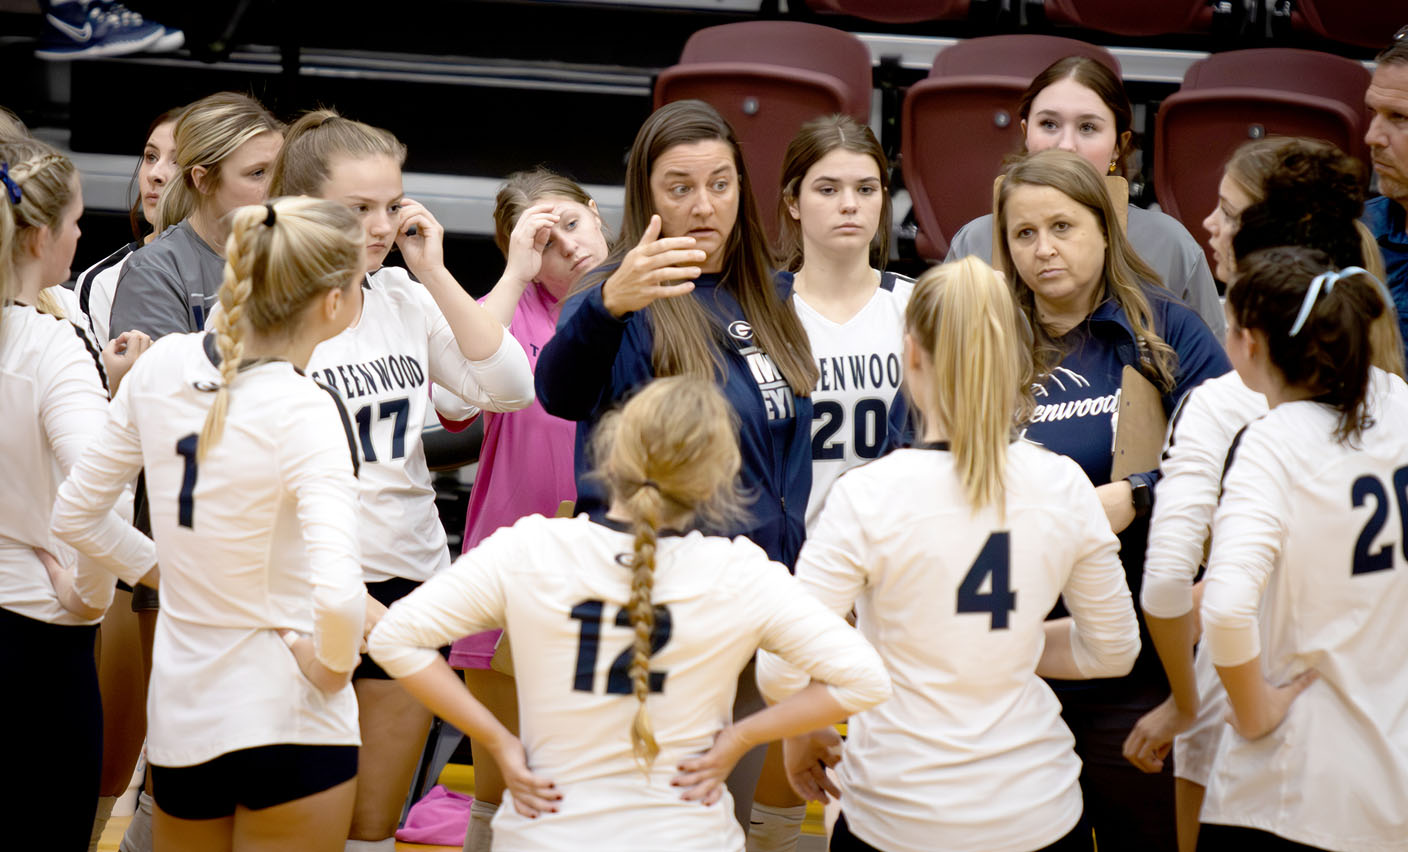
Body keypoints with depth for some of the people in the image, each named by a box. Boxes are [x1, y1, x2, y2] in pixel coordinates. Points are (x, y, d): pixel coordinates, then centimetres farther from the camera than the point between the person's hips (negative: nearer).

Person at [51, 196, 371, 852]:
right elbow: (336, 591, -33)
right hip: (288, 720, -6)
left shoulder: (162, 365, -2)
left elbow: (73, 515, 7)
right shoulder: (305, 412, -20)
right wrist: (332, 664, -15)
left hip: (182, 715, 6)